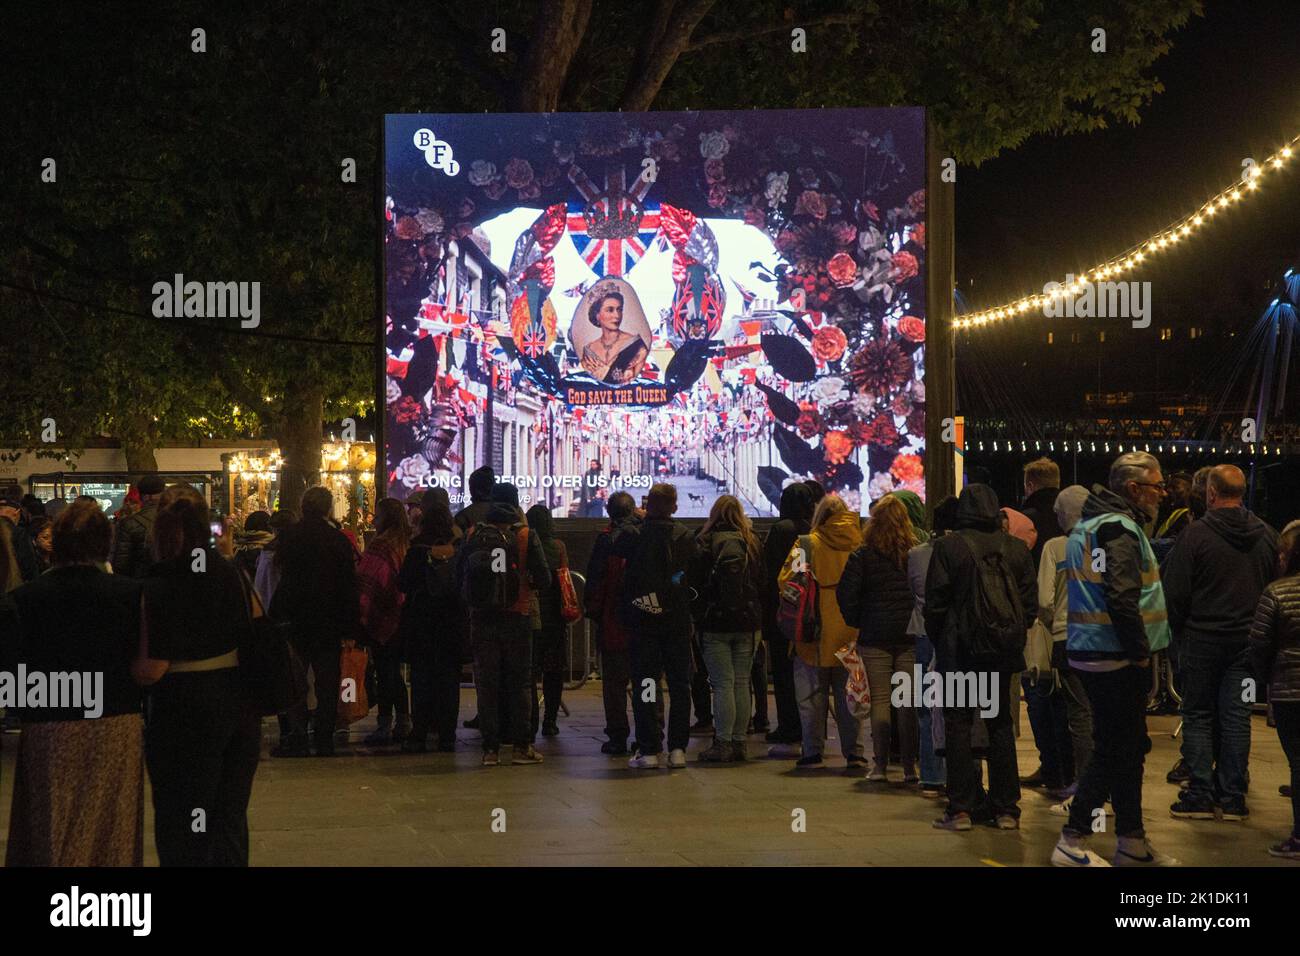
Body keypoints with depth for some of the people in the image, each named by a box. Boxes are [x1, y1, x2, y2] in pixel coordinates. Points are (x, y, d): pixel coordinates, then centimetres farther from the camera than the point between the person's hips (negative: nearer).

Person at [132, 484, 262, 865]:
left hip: (187, 715, -5)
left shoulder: (158, 587, -16)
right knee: (231, 820, 19)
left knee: (182, 833, 8)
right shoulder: (231, 573, 1)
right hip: (241, 711, 6)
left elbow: (151, 670, -20)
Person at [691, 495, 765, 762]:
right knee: (742, 683, 7)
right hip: (748, 622, 3)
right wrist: (760, 621, 15)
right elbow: (762, 583, 9)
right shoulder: (751, 544, 6)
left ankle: (722, 744, -5)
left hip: (715, 622, -3)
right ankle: (739, 742, 9)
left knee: (723, 684, -3)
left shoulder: (705, 543, -4)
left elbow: (695, 582, -4)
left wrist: (696, 618, 5)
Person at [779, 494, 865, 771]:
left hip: (815, 633, -3)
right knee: (849, 693, 11)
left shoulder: (806, 544, -8)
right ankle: (854, 751, 10)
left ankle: (813, 752, 7)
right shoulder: (861, 543, 0)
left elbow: (786, 581, -9)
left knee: (812, 694, 6)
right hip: (852, 632, 3)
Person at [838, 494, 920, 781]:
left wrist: (857, 622, 6)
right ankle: (909, 766, 8)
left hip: (875, 638, -1)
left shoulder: (863, 555, -5)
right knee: (910, 701, 6)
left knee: (880, 700, 4)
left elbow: (846, 593, -7)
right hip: (912, 636, 1)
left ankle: (880, 765, 3)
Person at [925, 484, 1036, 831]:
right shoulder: (1016, 548, 3)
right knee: (1001, 724, 11)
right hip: (1004, 648, 4)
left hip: (960, 648, -4)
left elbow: (935, 602, -6)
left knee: (958, 724, 3)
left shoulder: (948, 546, -7)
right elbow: (1030, 602, 6)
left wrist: (938, 641, 7)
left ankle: (962, 807, 0)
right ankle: (1005, 808, 11)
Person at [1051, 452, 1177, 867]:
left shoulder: (1089, 525, 17)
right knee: (1114, 751, -4)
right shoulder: (1120, 528, -15)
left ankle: (1132, 843, 23)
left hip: (1091, 653, 10)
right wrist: (1140, 653, -17)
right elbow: (1122, 599, -25)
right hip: (1116, 659, -10)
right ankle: (1072, 843, 0)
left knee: (1130, 746, 16)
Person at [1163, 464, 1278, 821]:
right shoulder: (1266, 535, 3)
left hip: (1202, 638, -4)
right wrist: (1258, 625, 16)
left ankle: (1200, 795, 5)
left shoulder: (1195, 534, -13)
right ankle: (1232, 797, 10)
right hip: (1247, 640, 4)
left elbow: (1174, 592, -11)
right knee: (1237, 716, 8)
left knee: (1198, 715, 5)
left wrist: (1178, 633, 3)